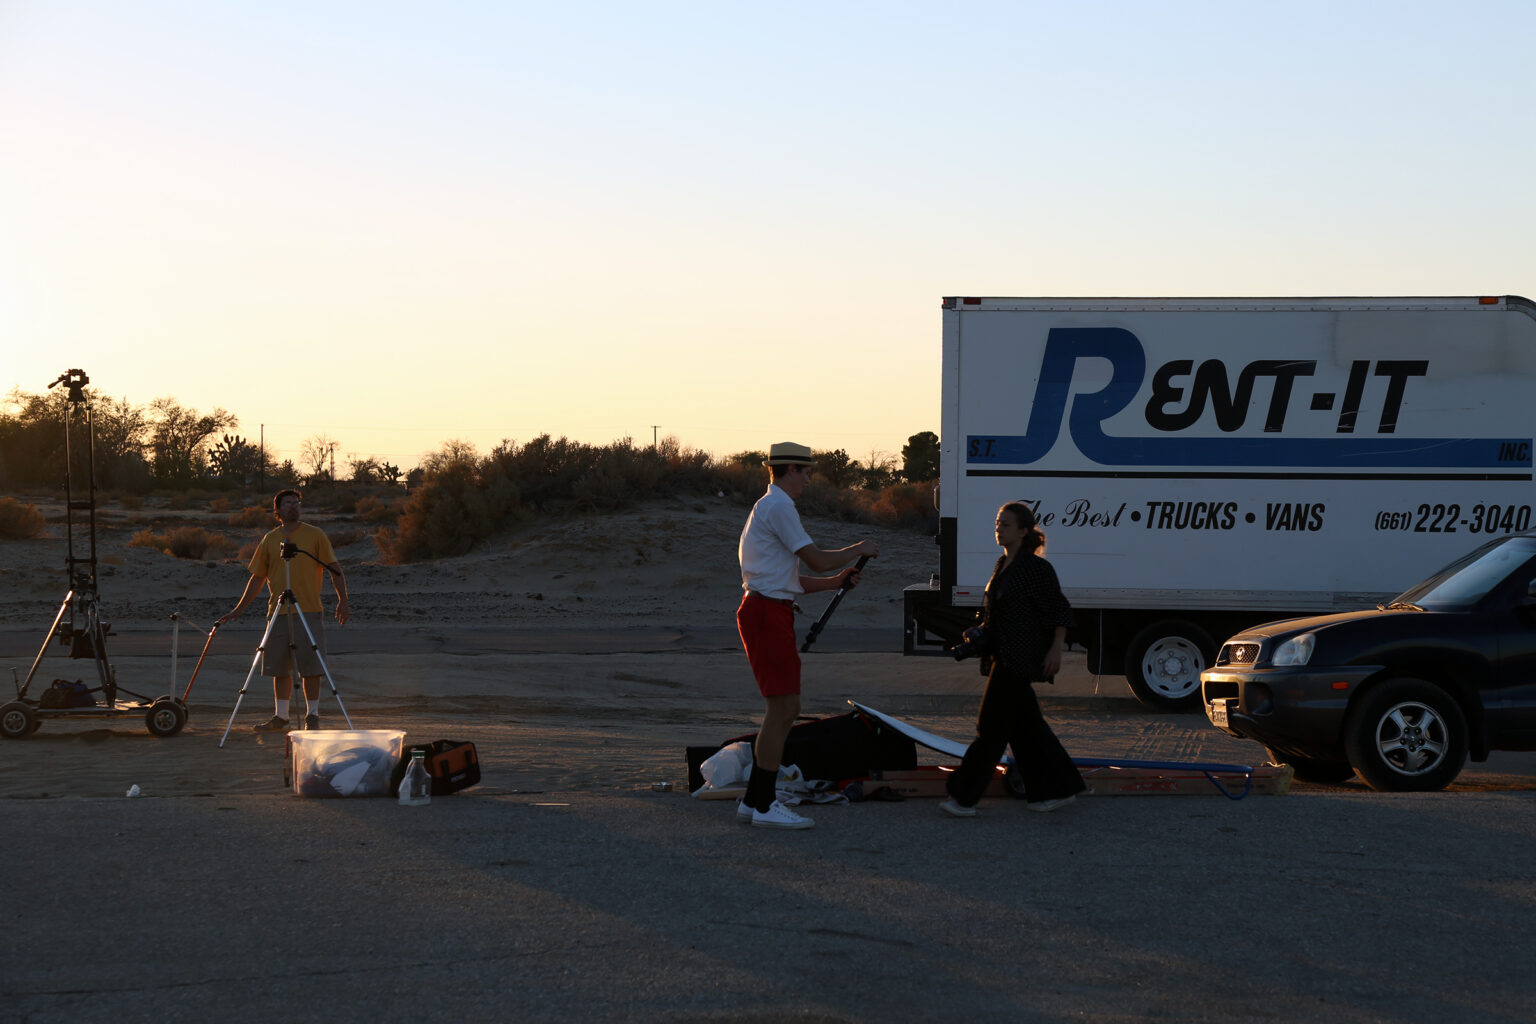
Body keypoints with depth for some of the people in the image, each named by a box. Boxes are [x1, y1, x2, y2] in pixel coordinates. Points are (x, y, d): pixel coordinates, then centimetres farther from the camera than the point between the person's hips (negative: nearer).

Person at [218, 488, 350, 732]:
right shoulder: (270, 540, 11)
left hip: (309, 612, -3)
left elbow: (334, 569, 2)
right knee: (279, 668, 6)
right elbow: (257, 577, 16)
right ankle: (280, 716, 14)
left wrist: (342, 600, -10)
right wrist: (238, 609, 13)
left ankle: (312, 716, 6)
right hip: (278, 612, 3)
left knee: (311, 668, -4)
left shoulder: (315, 535, 3)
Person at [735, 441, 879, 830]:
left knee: (784, 709, 12)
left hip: (768, 612, 11)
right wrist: (859, 549, 3)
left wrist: (835, 582, 17)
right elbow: (817, 560, -13)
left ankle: (754, 801, 16)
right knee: (782, 709, -10)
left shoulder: (769, 507, 23)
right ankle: (764, 805, -8)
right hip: (768, 614, -11)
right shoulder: (778, 506, -11)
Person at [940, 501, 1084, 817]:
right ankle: (1059, 788, 21)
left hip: (1020, 658, -9)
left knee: (992, 725, -7)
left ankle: (965, 797, -4)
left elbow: (1061, 610, -10)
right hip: (1003, 655, 9)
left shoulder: (1037, 568, -12)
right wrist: (980, 635, 11)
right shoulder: (1002, 564, 13)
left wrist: (1056, 649, -16)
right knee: (1025, 726, 13)